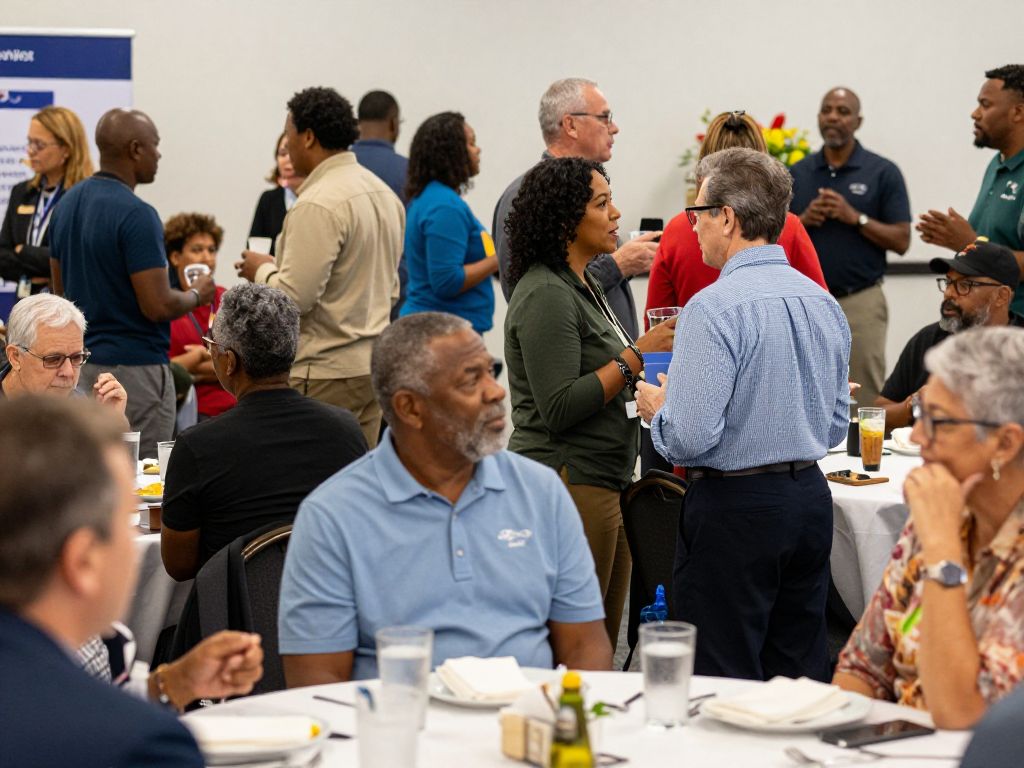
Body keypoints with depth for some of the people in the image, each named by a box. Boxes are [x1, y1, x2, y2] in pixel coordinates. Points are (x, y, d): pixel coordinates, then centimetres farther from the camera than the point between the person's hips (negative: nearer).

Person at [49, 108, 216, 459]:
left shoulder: (67, 204, 7)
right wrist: (197, 295, -3)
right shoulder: (136, 214, -19)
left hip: (81, 363, 9)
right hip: (133, 366, -9)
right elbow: (158, 306, -21)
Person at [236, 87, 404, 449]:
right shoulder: (384, 192, 12)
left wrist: (261, 270, -1)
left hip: (325, 375, -9)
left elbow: (294, 296, -20)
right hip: (373, 362, 9)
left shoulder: (318, 205, -17)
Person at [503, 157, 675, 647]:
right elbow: (558, 407, -20)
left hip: (604, 484, 10)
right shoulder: (545, 295, -14)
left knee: (602, 646, 11)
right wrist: (635, 357, -17)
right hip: (569, 484, -10)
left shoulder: (582, 284, 16)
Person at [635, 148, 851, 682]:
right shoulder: (824, 303, 7)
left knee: (722, 682, 0)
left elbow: (689, 437, -21)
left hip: (734, 507, -8)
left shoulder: (714, 307, -17)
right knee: (800, 674, 14)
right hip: (811, 498, 8)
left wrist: (657, 408, -1)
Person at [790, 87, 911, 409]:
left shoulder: (883, 172, 0)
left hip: (860, 302, -3)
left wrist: (855, 217, -15)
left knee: (864, 403, -5)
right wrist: (804, 220, -8)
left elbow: (901, 241, -4)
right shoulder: (796, 174, 10)